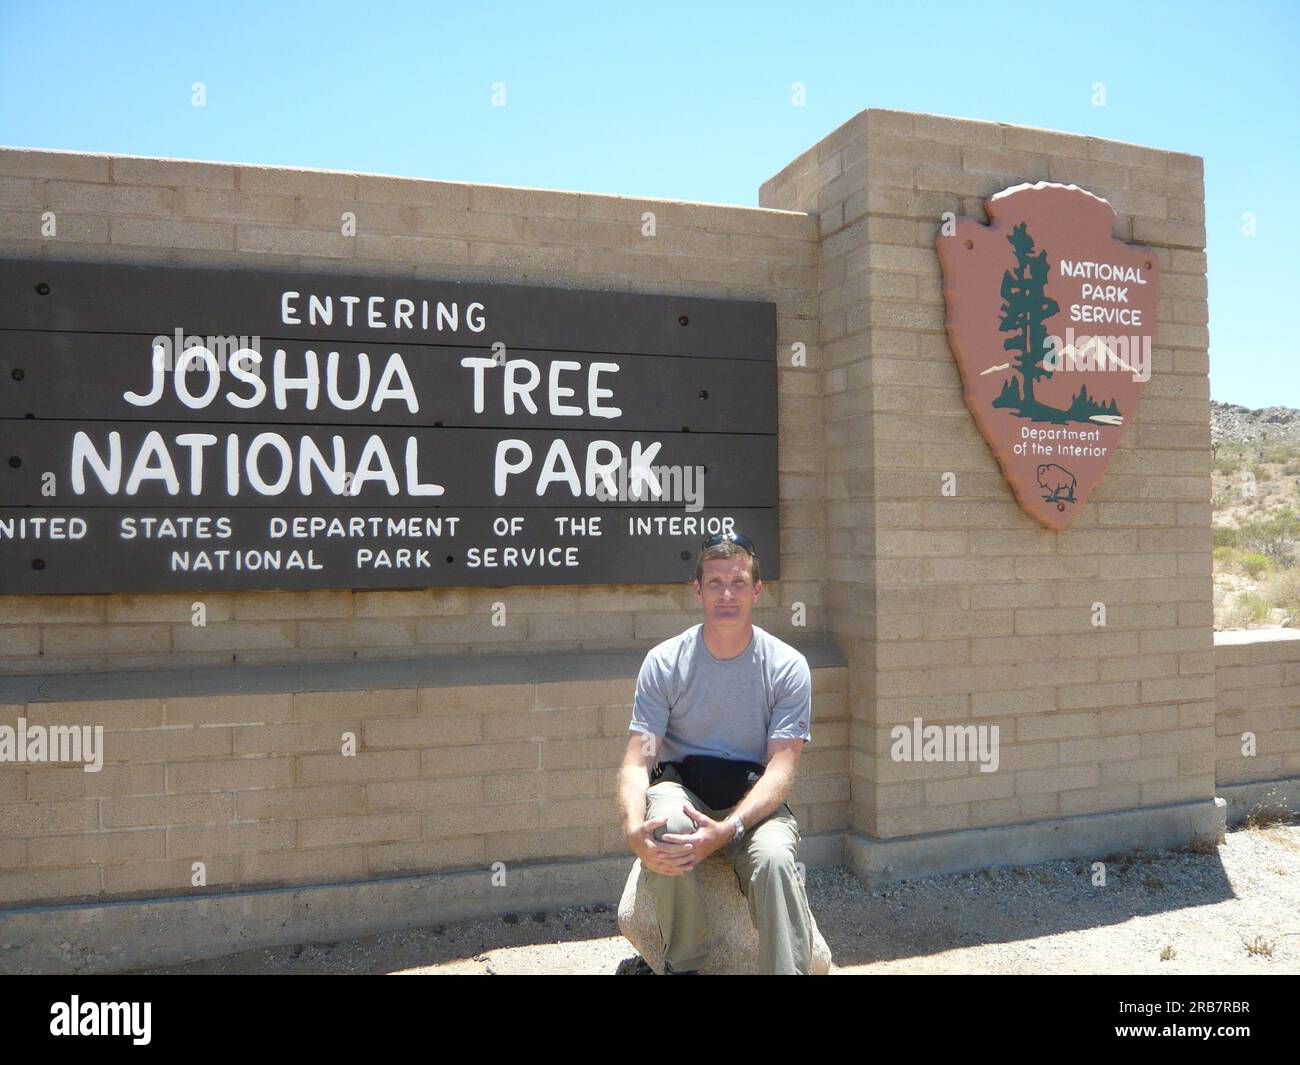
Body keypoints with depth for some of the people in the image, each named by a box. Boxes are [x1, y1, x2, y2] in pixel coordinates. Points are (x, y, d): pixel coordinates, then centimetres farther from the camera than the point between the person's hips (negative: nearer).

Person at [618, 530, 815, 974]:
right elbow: (639, 759, -10)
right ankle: (684, 962, -10)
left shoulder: (787, 666, -6)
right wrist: (634, 828, -32)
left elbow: (782, 767, -13)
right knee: (666, 824, -34)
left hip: (755, 798, 0)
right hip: (681, 786, 1)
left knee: (773, 857, -34)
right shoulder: (664, 661, -5)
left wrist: (727, 829, -31)